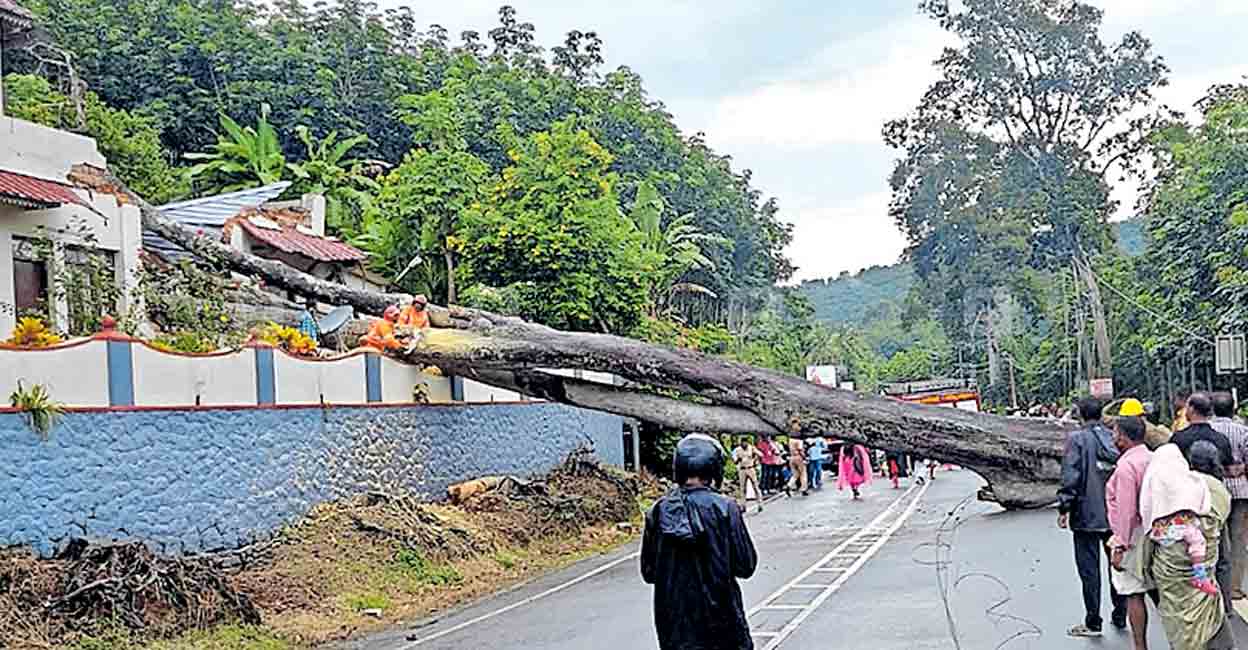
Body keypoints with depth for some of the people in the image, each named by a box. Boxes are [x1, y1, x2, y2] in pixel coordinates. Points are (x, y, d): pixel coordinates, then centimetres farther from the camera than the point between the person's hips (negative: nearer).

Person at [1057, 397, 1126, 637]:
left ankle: (1093, 622, 6)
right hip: (1116, 515, 5)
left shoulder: (1077, 439, -11)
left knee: (1089, 568, 2)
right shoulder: (1115, 439, 2)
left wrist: (1064, 508, -9)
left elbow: (1070, 476, -16)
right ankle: (1120, 616, 24)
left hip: (1087, 515, -5)